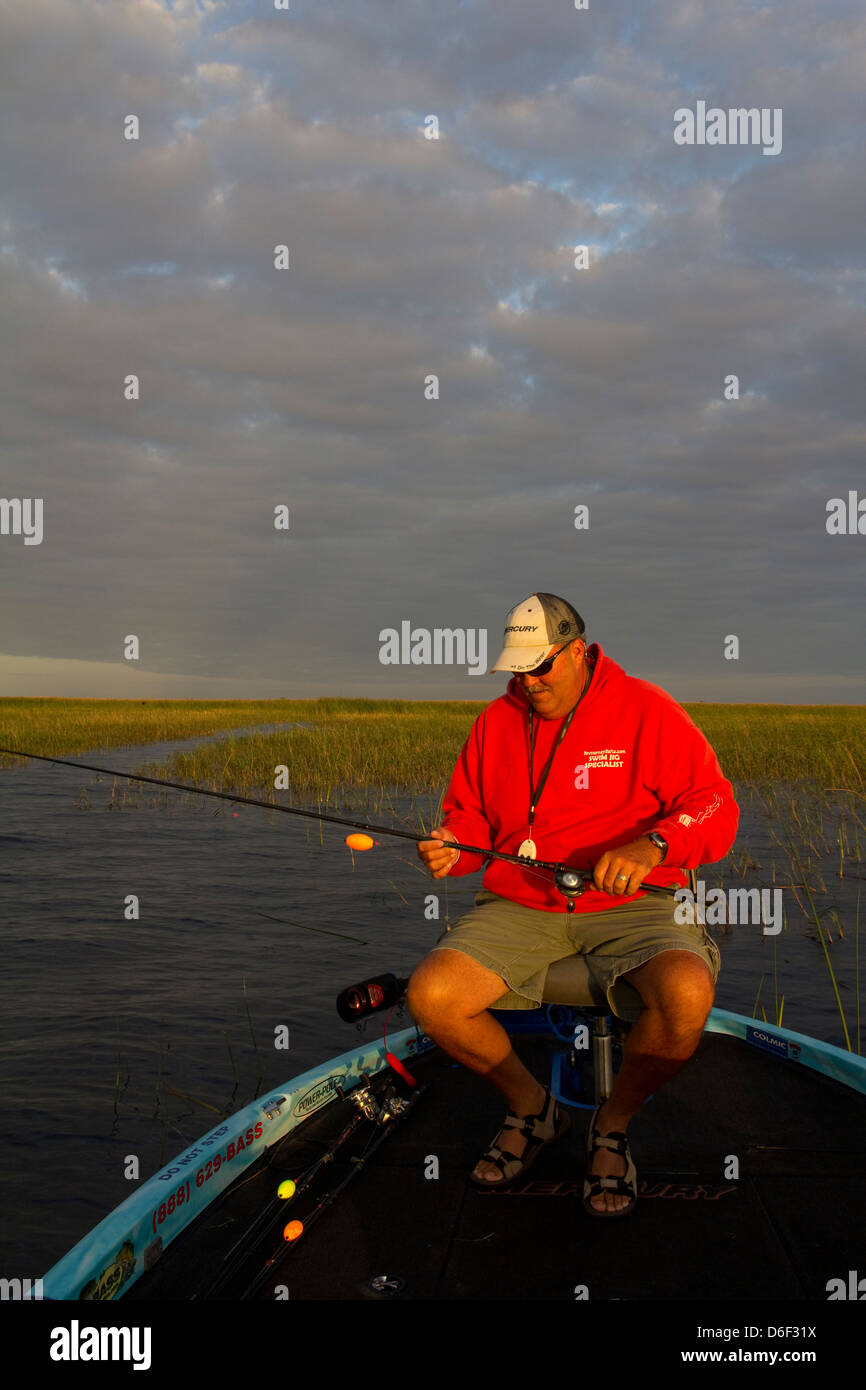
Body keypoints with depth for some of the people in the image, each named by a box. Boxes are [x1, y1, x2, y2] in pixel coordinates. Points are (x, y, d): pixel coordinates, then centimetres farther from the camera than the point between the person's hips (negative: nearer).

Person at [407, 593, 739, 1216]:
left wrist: (652, 846, -25)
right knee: (430, 995, -20)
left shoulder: (646, 710, -2)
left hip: (629, 906, -3)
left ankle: (614, 1125, -2)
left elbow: (716, 808, -6)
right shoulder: (497, 720, 11)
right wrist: (452, 848, -6)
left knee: (686, 996, -34)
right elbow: (470, 815, 18)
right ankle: (532, 1107, 8)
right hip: (519, 906, 4)